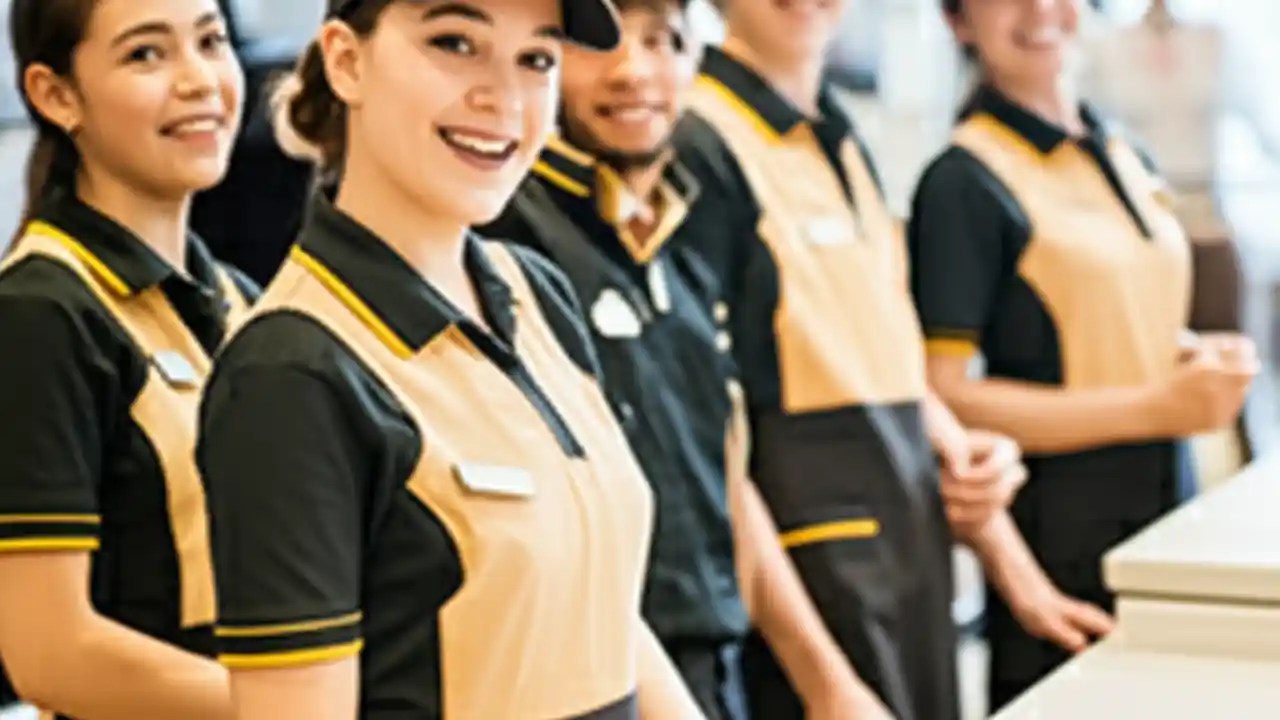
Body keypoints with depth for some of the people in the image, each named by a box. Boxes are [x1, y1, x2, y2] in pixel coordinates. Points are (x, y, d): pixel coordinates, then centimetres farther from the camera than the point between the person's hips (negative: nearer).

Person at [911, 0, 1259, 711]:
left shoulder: (1128, 158, 11)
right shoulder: (966, 181, -12)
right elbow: (946, 400, -18)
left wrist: (1203, 356, 1)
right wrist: (1156, 407, -19)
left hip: (1167, 515, 7)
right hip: (1060, 543, -7)